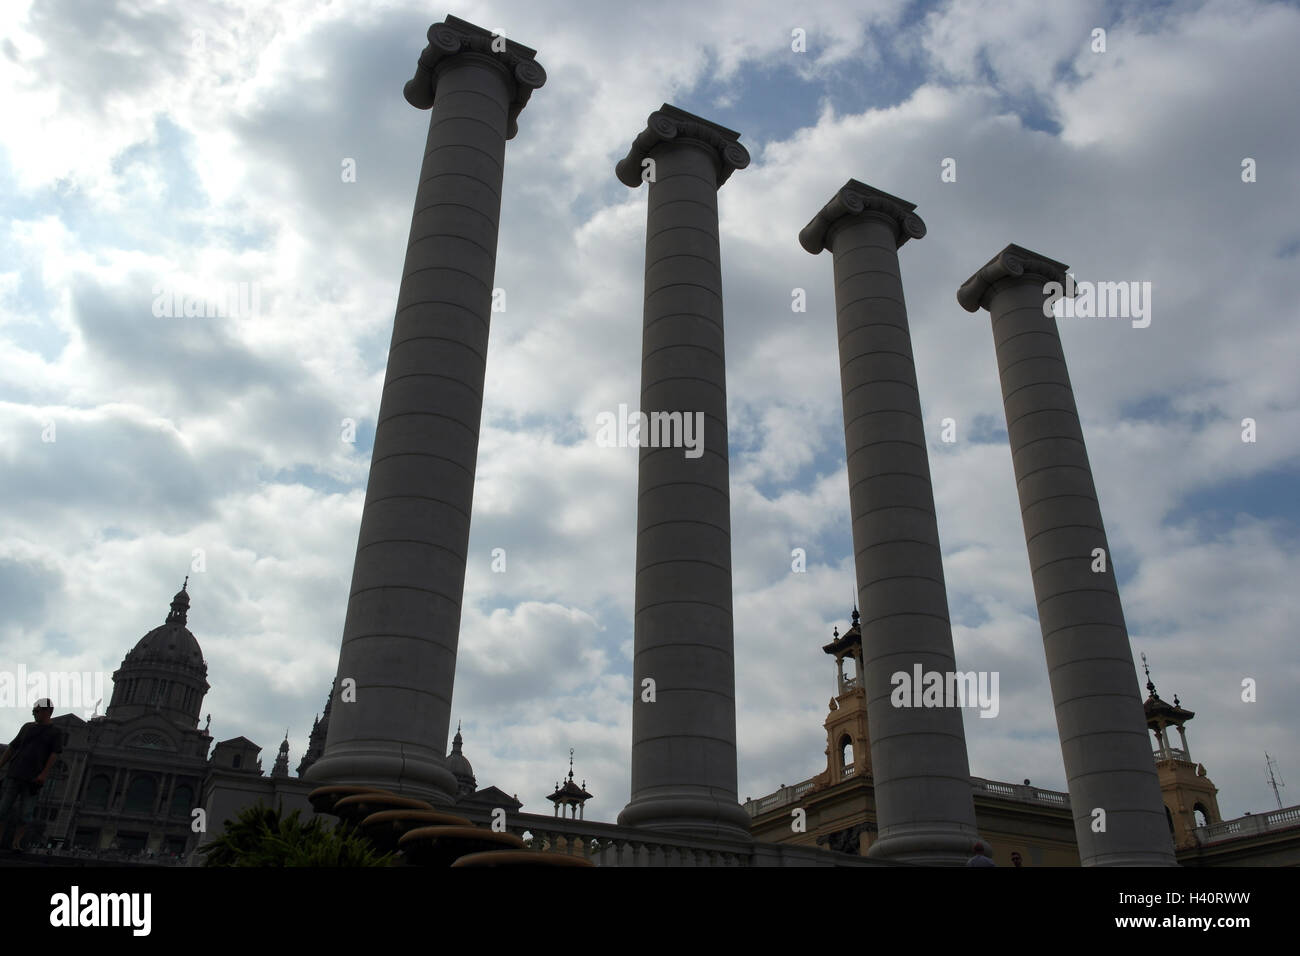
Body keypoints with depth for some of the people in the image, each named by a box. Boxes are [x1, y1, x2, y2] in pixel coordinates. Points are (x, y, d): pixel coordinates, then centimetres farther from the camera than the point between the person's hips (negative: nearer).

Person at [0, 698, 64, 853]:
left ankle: (16, 842, 7)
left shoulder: (56, 733, 6)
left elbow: (54, 755, -4)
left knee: (25, 813, -4)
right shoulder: (27, 727, 14)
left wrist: (44, 774, -17)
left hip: (34, 779, -2)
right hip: (14, 775, 2)